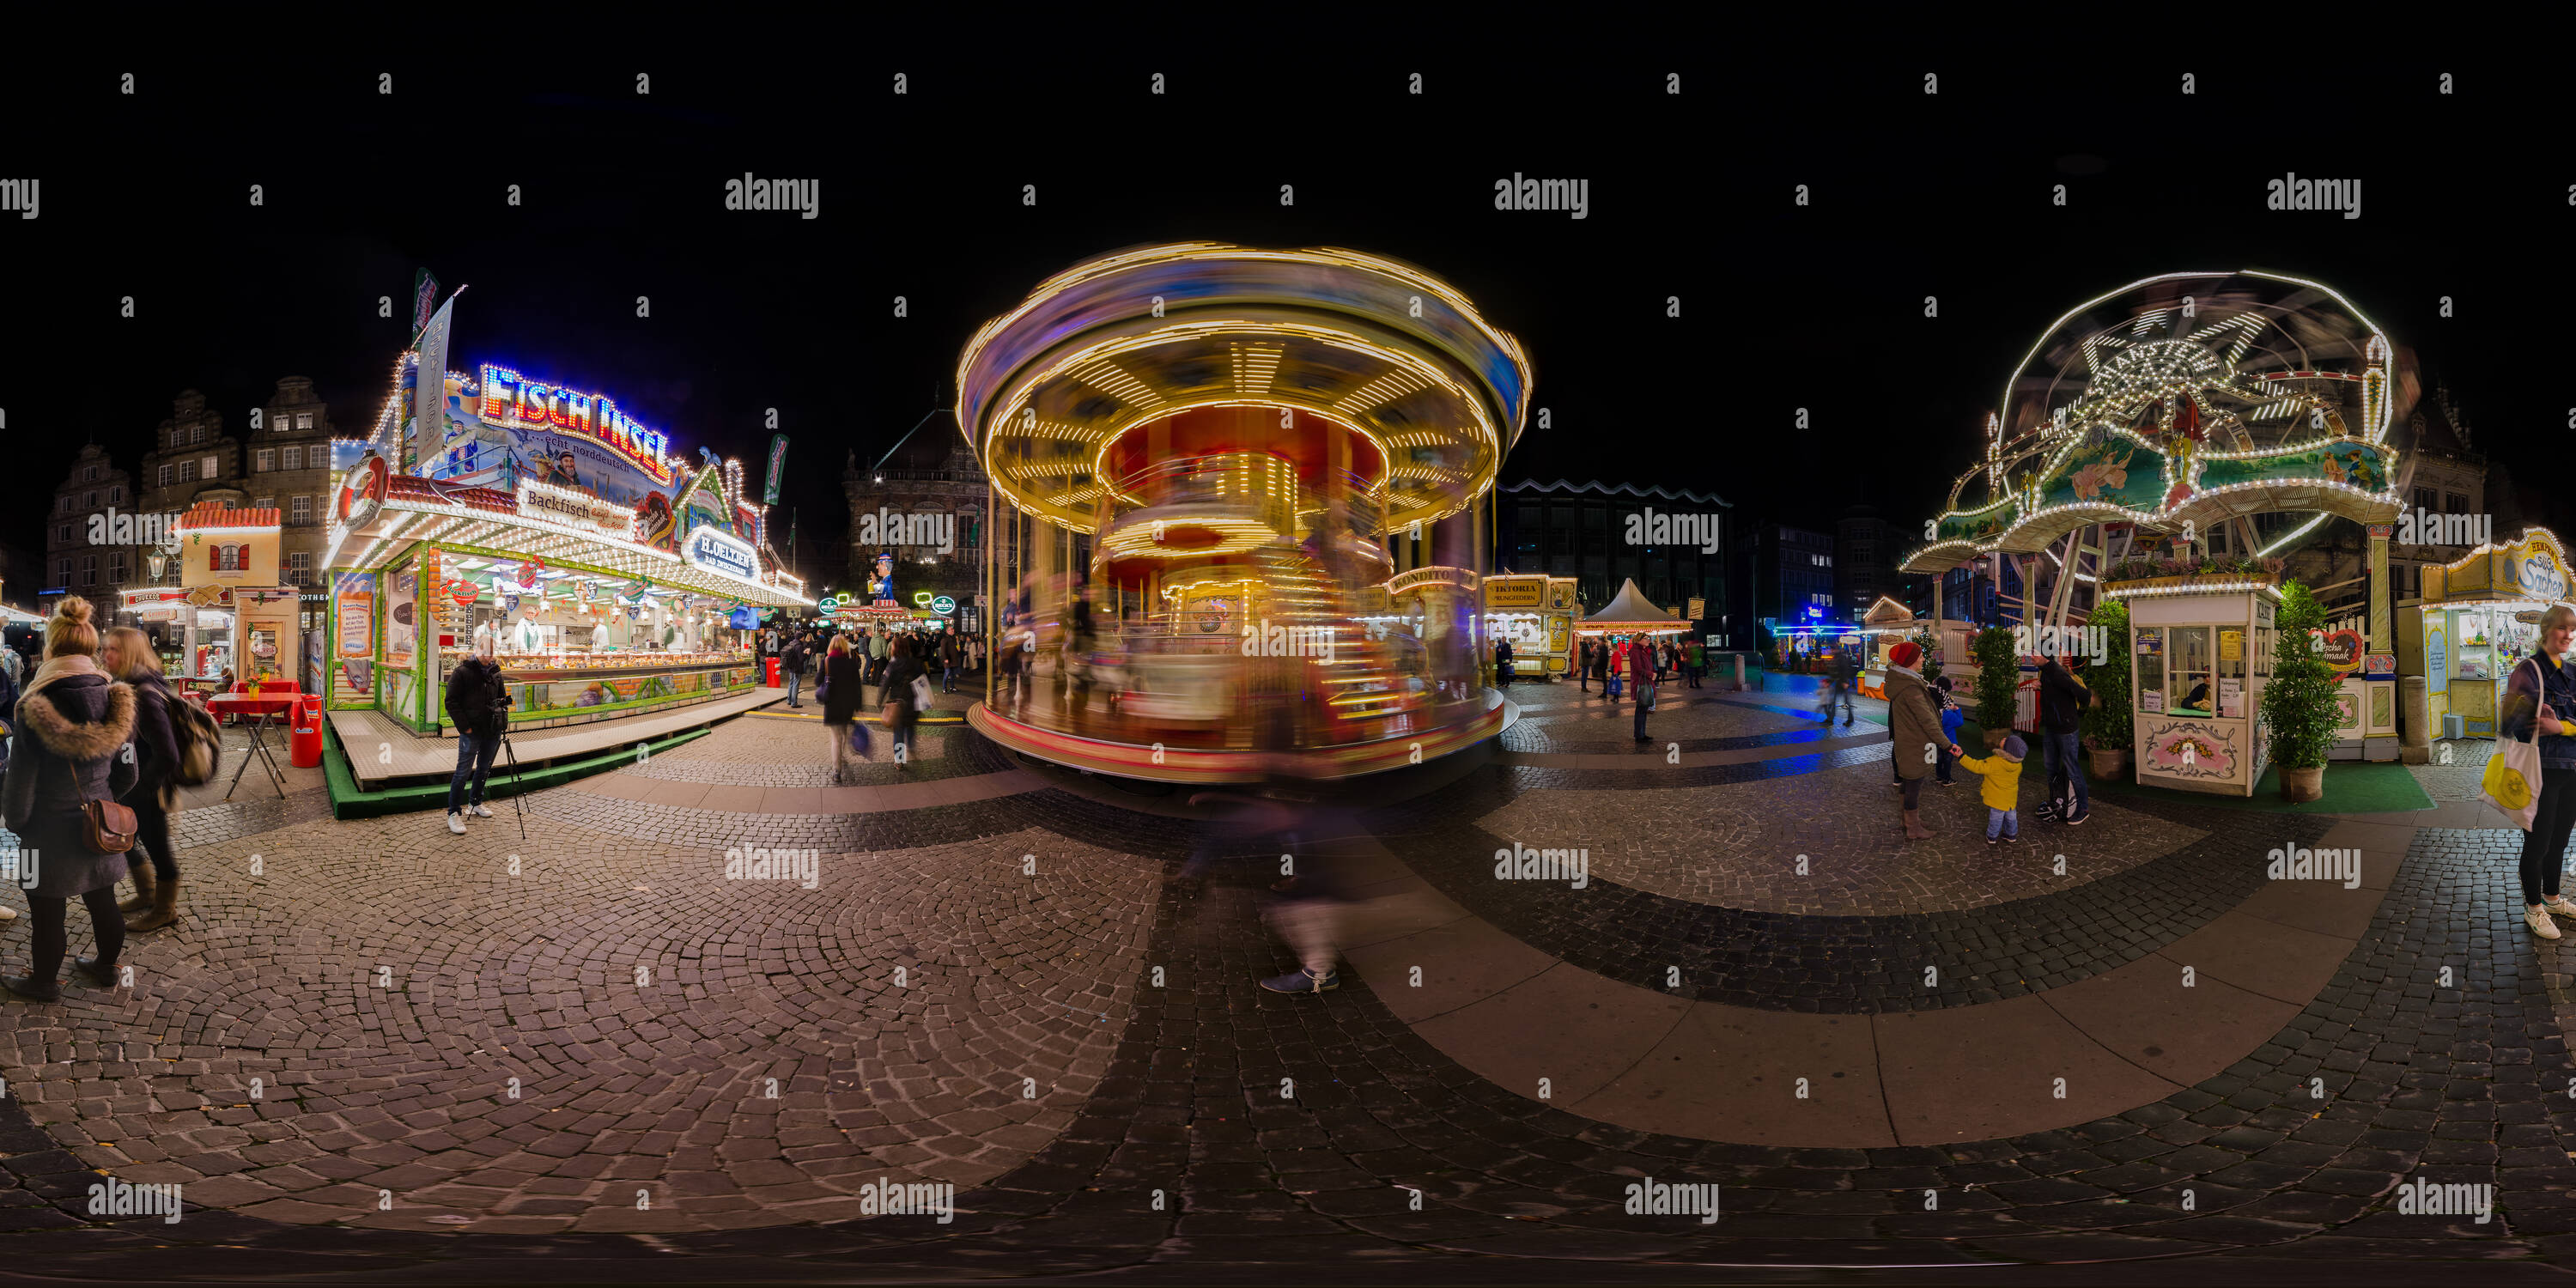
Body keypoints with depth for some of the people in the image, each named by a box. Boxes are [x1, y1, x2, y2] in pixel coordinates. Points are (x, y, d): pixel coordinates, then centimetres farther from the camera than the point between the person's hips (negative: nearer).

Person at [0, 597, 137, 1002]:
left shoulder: (36, 710, -23)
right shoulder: (115, 703, -7)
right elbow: (128, 774, 1)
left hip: (51, 835, -5)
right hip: (100, 831, 5)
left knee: (48, 914, 13)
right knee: (102, 903, 21)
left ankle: (44, 982, 31)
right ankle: (105, 967, 39)